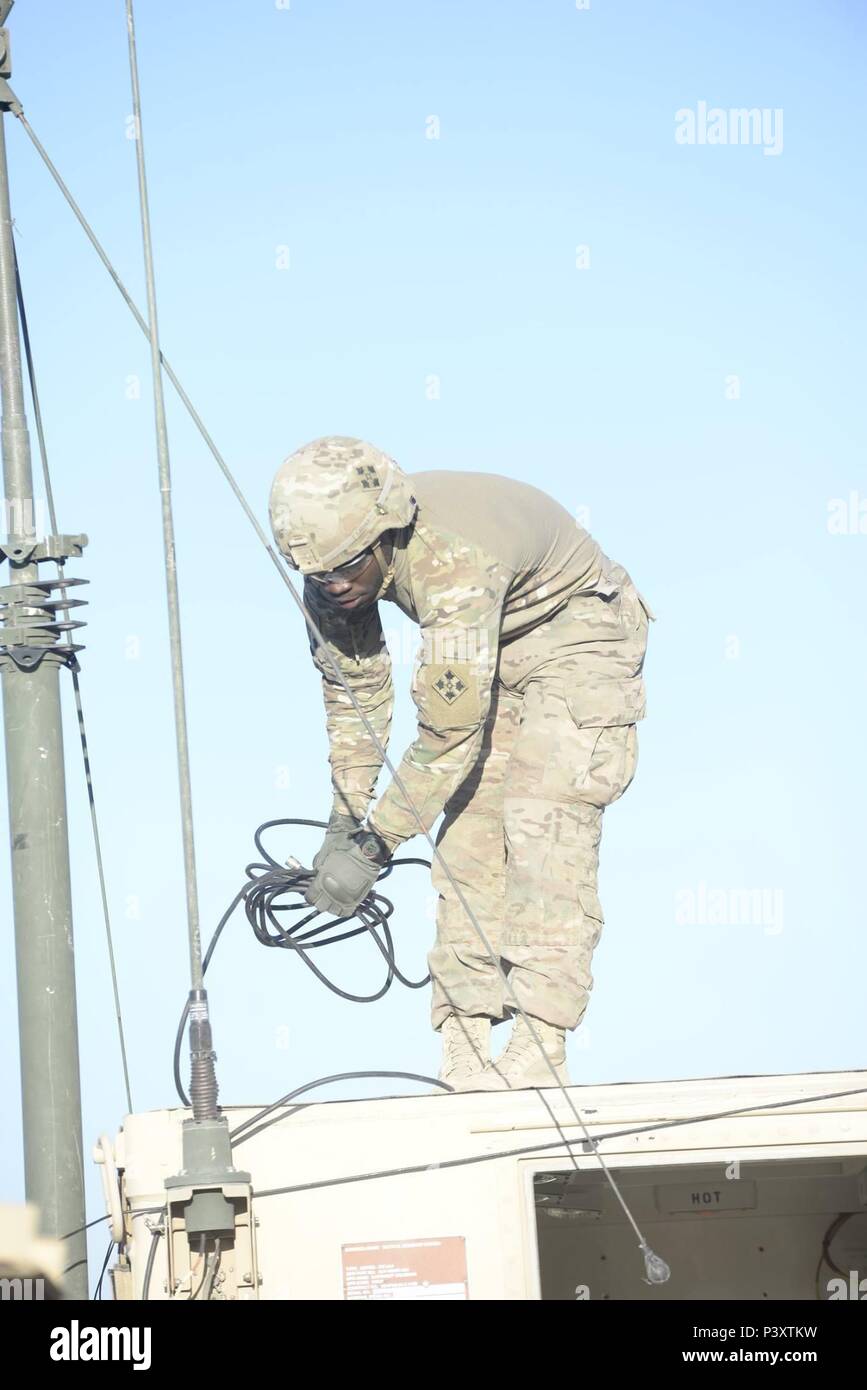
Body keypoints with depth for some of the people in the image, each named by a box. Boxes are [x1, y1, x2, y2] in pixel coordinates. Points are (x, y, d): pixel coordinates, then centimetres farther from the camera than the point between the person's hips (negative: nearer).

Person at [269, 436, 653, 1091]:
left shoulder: (454, 558, -40)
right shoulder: (340, 555, -16)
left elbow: (450, 725, -38)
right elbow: (354, 689, -4)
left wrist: (372, 845, -33)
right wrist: (343, 822, -8)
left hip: (577, 638, -7)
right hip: (492, 656, 7)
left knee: (543, 822, -22)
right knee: (468, 828, -3)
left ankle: (539, 1053, -26)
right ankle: (466, 1061, -3)